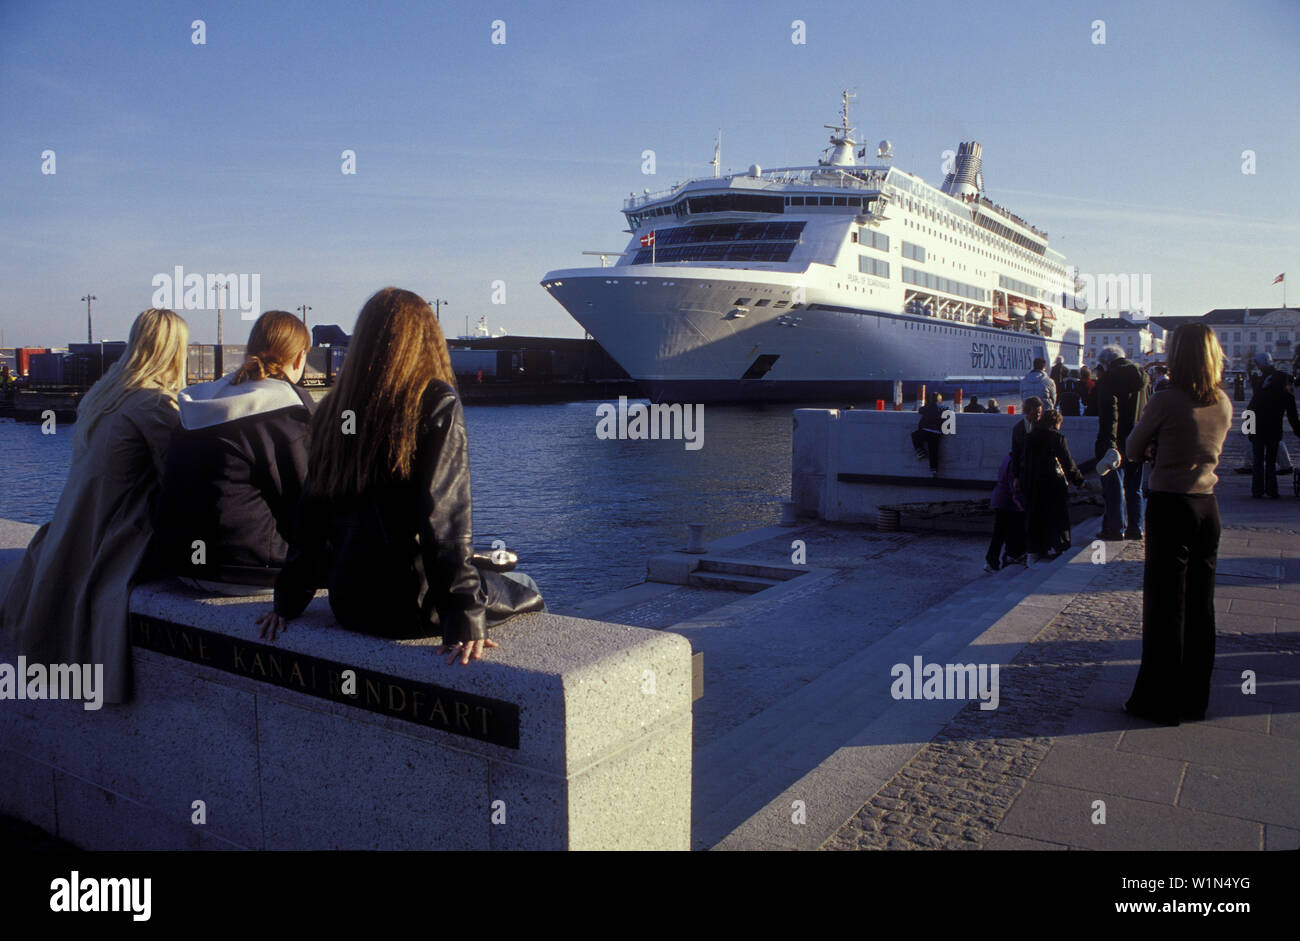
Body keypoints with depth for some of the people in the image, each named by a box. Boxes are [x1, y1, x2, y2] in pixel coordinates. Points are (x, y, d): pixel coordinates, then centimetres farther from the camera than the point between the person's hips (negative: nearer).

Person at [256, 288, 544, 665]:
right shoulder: (437, 403, -13)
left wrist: (287, 601, 14)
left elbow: (310, 513, 7)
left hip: (348, 606, 6)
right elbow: (445, 515, -18)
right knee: (526, 591, 20)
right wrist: (464, 618, -17)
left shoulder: (332, 409, 3)